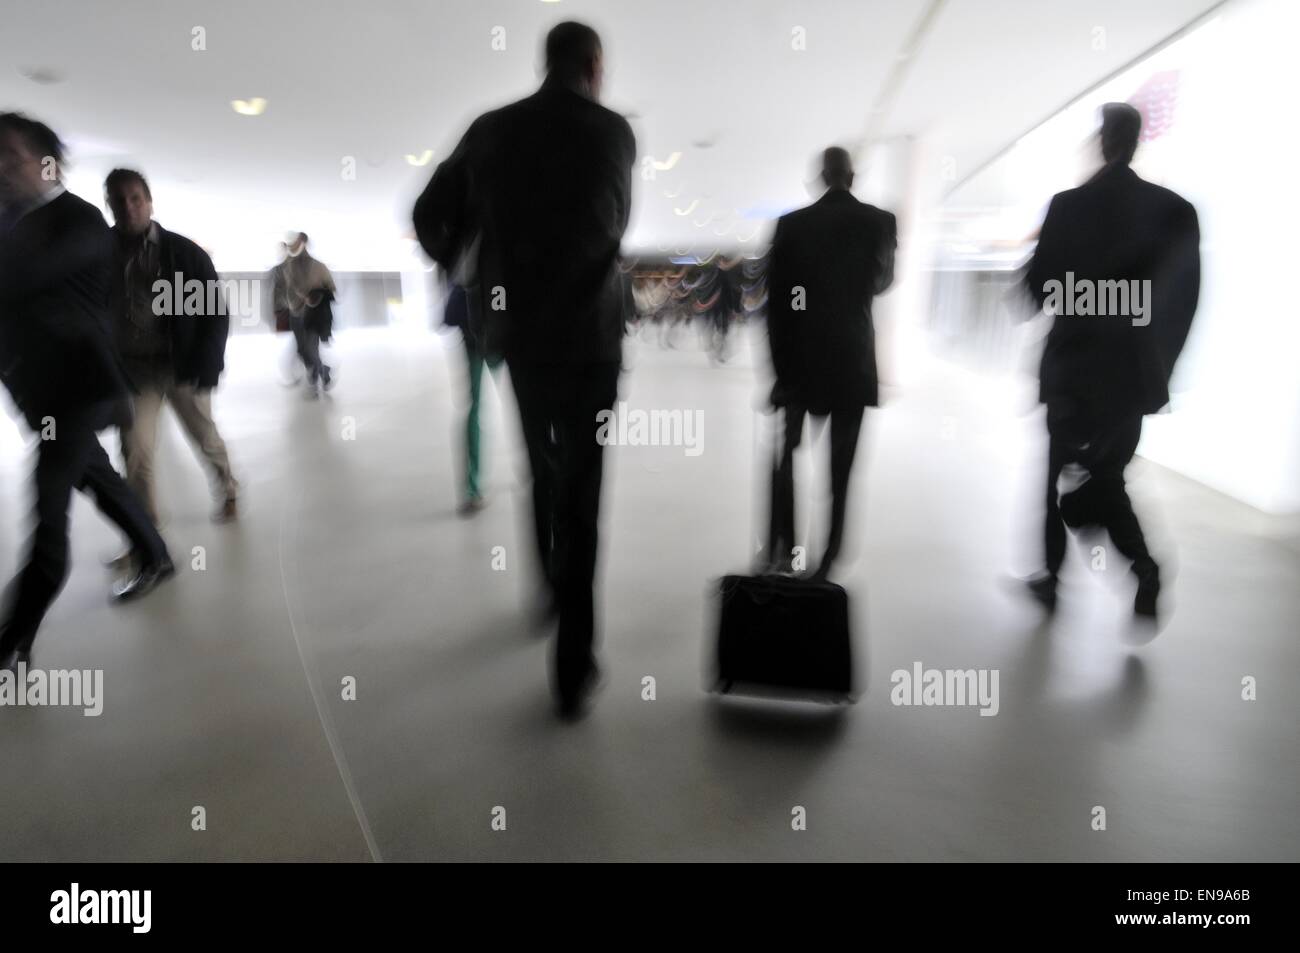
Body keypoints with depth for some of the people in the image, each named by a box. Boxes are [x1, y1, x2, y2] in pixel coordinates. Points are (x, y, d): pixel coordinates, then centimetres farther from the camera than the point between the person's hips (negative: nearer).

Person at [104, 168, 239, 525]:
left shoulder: (184, 251, -3)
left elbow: (215, 310, -3)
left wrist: (207, 366, -11)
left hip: (181, 366, -1)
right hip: (132, 369, 2)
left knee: (206, 437, 10)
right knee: (135, 451, -1)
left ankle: (227, 493, 35)